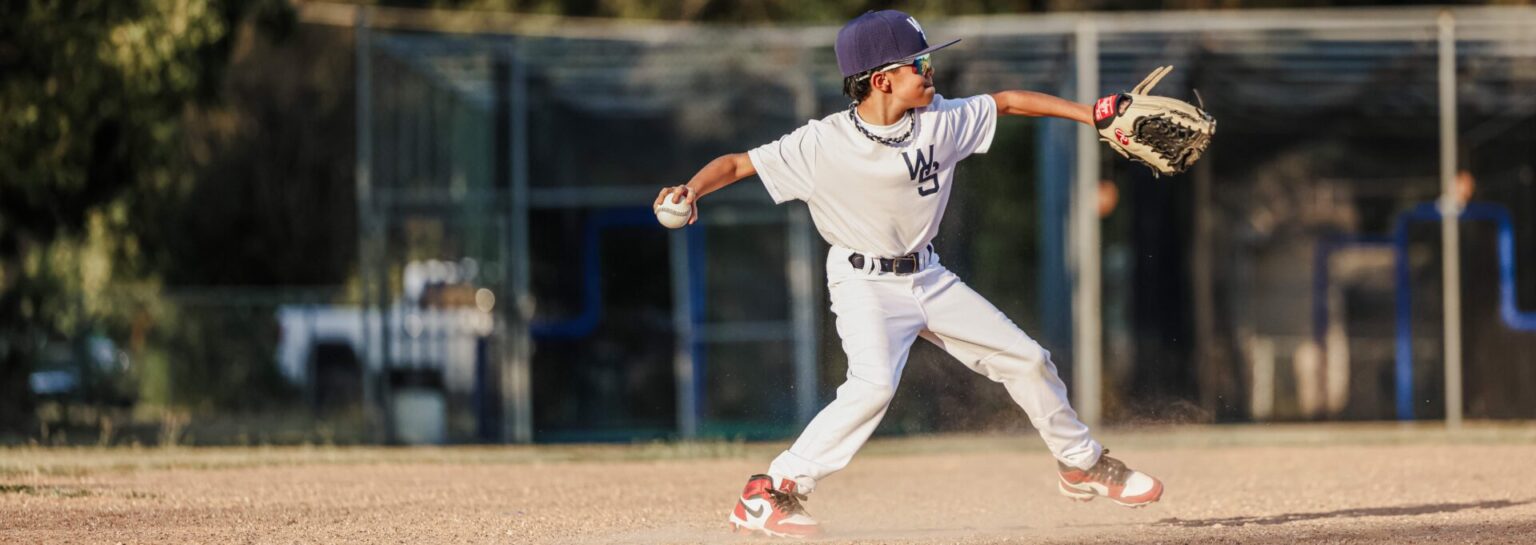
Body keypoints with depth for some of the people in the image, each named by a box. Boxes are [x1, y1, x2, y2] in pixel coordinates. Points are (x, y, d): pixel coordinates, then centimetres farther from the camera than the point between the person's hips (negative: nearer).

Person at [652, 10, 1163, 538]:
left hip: (928, 277, 6)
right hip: (864, 283, -6)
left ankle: (1083, 465, 36)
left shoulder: (940, 120, -8)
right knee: (874, 384, -32)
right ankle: (765, 496, -27)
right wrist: (692, 190, -37)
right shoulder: (823, 145, -21)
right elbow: (738, 164, -17)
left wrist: (1097, 116, -1)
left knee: (1027, 360, 11)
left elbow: (1008, 101, 3)